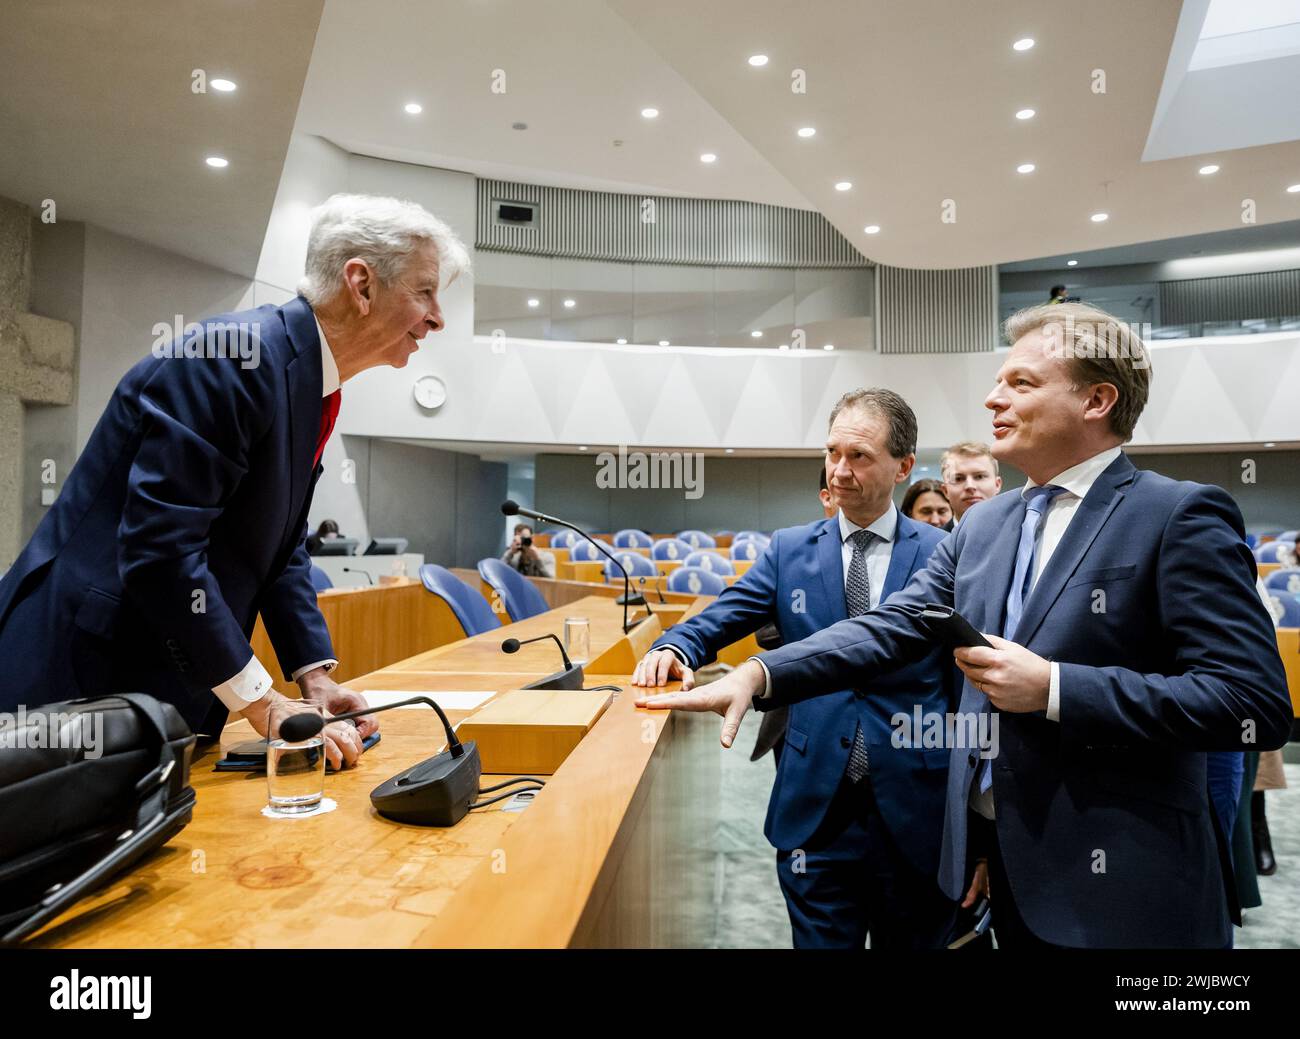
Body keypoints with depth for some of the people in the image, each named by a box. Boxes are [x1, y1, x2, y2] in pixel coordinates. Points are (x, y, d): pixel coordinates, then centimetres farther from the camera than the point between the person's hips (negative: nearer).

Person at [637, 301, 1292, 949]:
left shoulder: (1180, 517, -13)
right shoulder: (983, 524, 6)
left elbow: (1256, 703, -18)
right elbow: (893, 627, 1)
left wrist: (1053, 688, -24)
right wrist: (760, 675, -13)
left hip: (1118, 881, -6)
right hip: (1002, 854, 6)